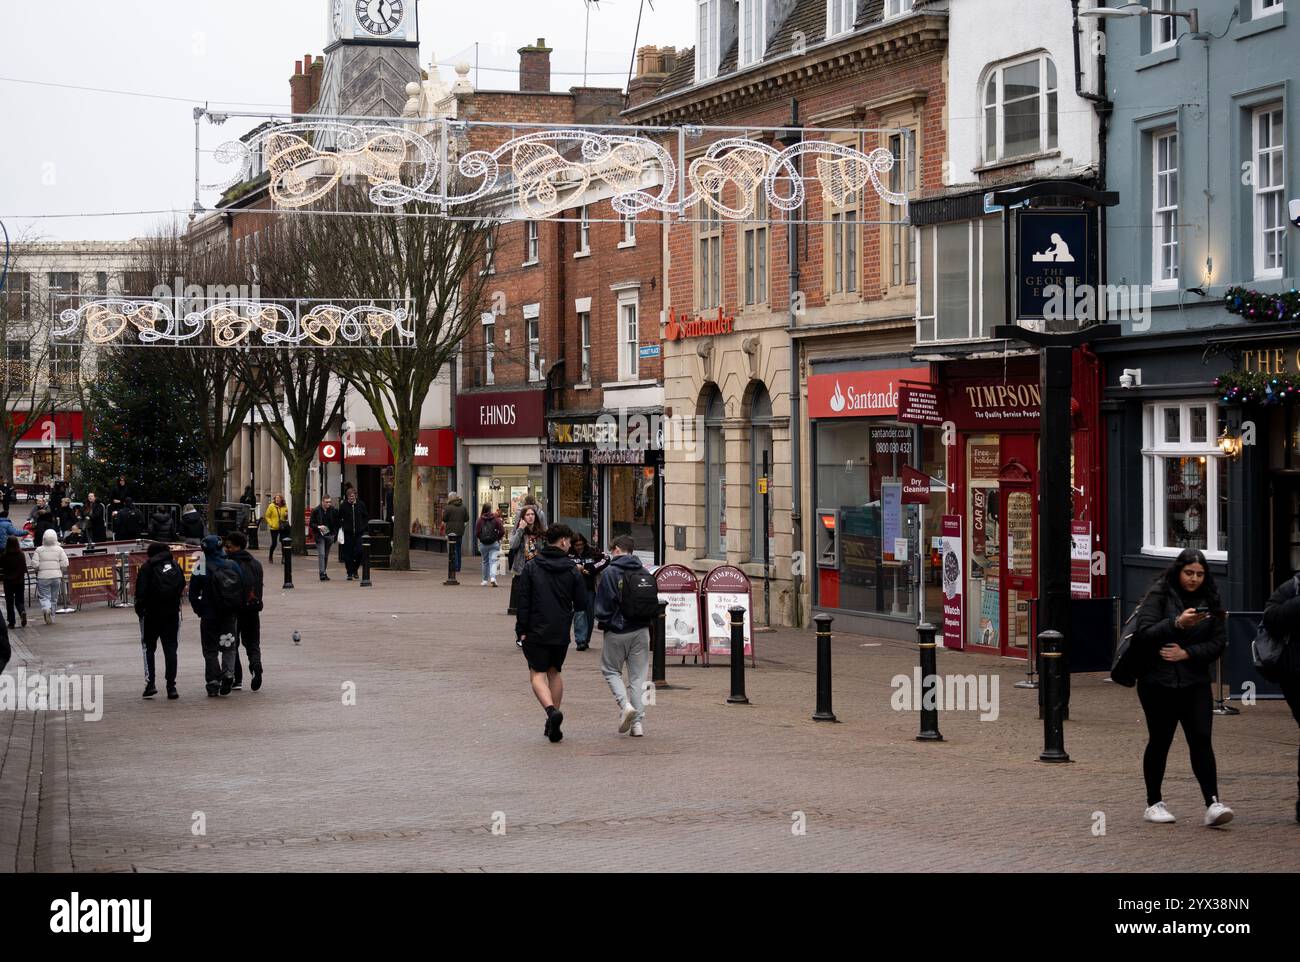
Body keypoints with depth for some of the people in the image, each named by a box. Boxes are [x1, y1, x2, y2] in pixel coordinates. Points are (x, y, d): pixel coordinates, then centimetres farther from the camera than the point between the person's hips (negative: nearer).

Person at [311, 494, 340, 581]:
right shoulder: (316, 511, -4)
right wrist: (318, 527, -19)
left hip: (330, 535, 3)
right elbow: (311, 524, -1)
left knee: (326, 555, 10)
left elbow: (337, 523, 11)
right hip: (319, 535, -3)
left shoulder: (334, 510, 2)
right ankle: (322, 573, -15)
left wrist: (335, 533, 1)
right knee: (321, 554, -12)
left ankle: (324, 572, 20)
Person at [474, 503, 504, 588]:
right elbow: (502, 531, -8)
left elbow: (476, 533, -5)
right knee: (493, 561, -2)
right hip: (494, 543, -1)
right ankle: (493, 578, -22)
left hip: (483, 544, 1)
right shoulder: (496, 519, -6)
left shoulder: (480, 520, -4)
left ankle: (485, 580, 20)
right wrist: (498, 538, 9)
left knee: (485, 562, 14)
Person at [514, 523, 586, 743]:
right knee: (554, 672, 18)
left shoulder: (531, 568, -4)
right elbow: (582, 603, 0)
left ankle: (551, 710, -24)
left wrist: (521, 630, -2)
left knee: (537, 673, 2)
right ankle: (553, 725, 17)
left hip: (537, 632, -2)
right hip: (562, 633, 2)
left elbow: (523, 602, -6)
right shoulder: (572, 570, -2)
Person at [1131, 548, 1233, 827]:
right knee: (1160, 741, 6)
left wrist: (1187, 653, -11)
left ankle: (1212, 804, -13)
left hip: (1195, 682, 3)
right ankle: (1154, 804, 18)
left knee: (1201, 740, -8)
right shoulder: (1159, 595, -5)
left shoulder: (1209, 601, 7)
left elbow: (1218, 642, 4)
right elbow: (1143, 634, -15)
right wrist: (1177, 623, -28)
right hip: (1158, 682, -3)